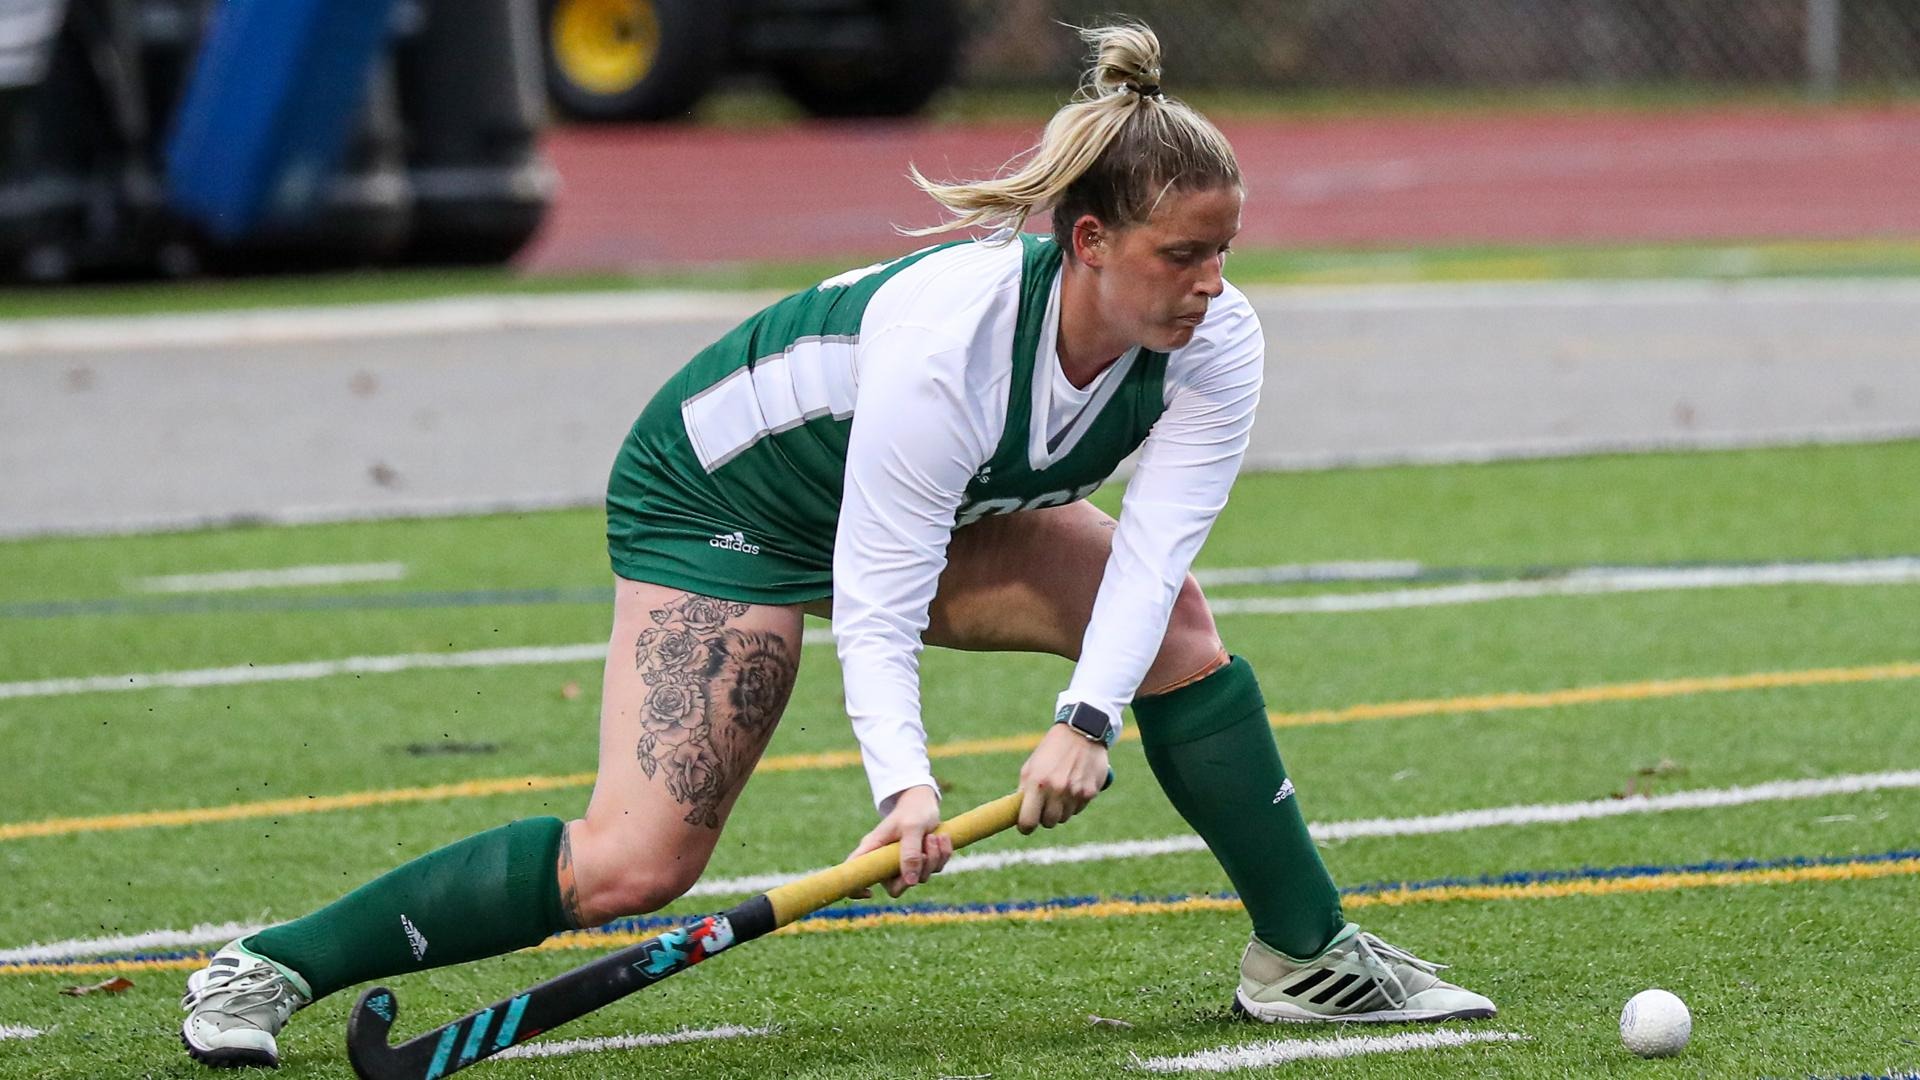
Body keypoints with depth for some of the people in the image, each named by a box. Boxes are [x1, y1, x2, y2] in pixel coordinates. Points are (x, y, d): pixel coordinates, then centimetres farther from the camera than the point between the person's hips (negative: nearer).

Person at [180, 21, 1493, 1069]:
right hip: (718, 497, -7)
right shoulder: (944, 339, -39)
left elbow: (1154, 543, -28)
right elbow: (876, 600, -36)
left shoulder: (1215, 340, -22)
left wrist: (1088, 719, -42)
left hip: (954, 507, 7)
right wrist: (902, 782, -48)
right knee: (636, 861, -17)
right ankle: (271, 969, -7)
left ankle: (1306, 955, -3)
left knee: (1173, 615, -15)